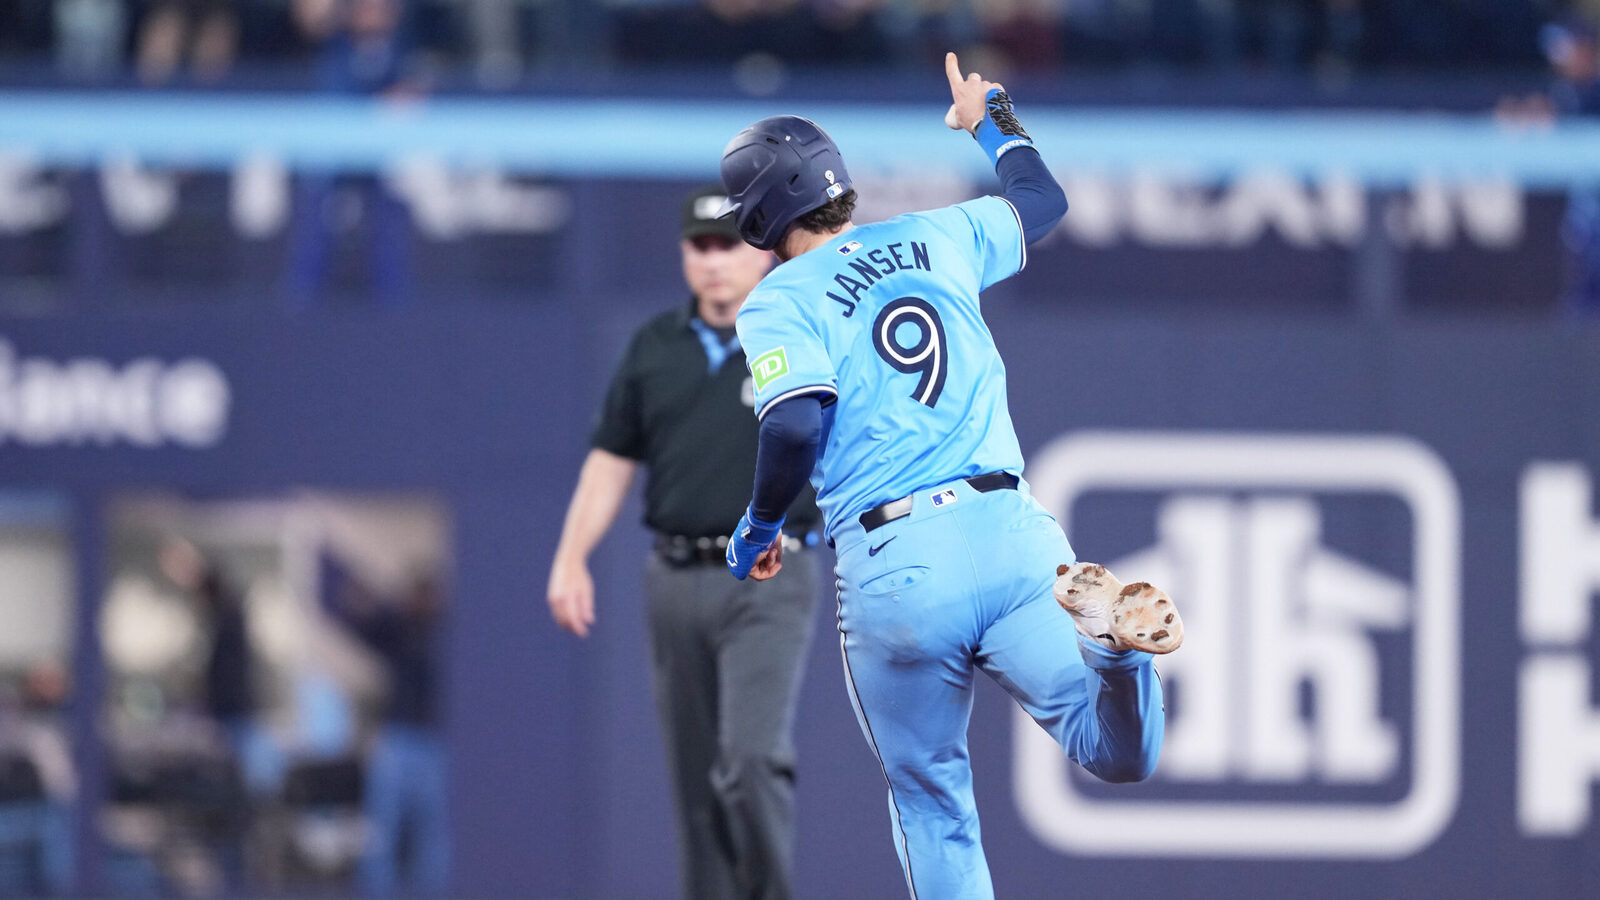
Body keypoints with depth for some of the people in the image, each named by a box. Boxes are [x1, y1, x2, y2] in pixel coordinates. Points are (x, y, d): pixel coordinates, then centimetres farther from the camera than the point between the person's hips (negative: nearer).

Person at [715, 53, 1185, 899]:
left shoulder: (778, 299, 1)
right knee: (1119, 754, -6)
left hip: (892, 565, -3)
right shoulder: (939, 239, 16)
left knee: (929, 796, 13)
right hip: (1011, 530, 3)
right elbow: (1042, 199, 34)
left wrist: (759, 526, 2)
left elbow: (796, 424, -15)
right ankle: (1113, 634, -38)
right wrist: (994, 119, 52)